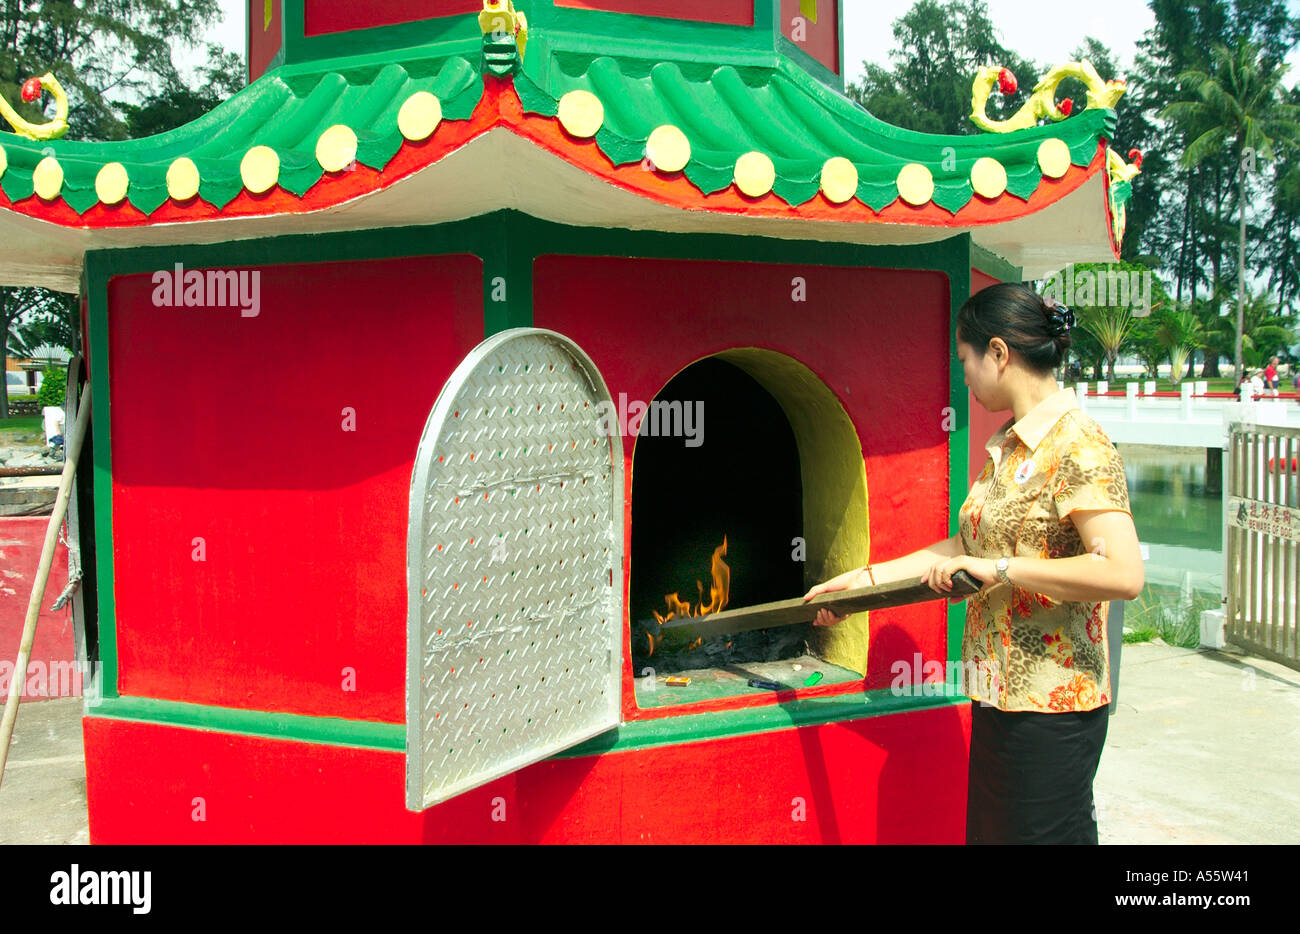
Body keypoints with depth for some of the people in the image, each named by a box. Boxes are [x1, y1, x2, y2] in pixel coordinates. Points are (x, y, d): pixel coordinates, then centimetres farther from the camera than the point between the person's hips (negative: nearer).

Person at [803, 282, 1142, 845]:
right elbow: (964, 547, 20)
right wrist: (864, 578, 20)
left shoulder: (1079, 446, -17)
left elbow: (1124, 574, -26)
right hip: (1000, 693, 9)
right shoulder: (1009, 448, 12)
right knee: (987, 829, 17)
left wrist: (998, 569, -23)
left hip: (1051, 704, -9)